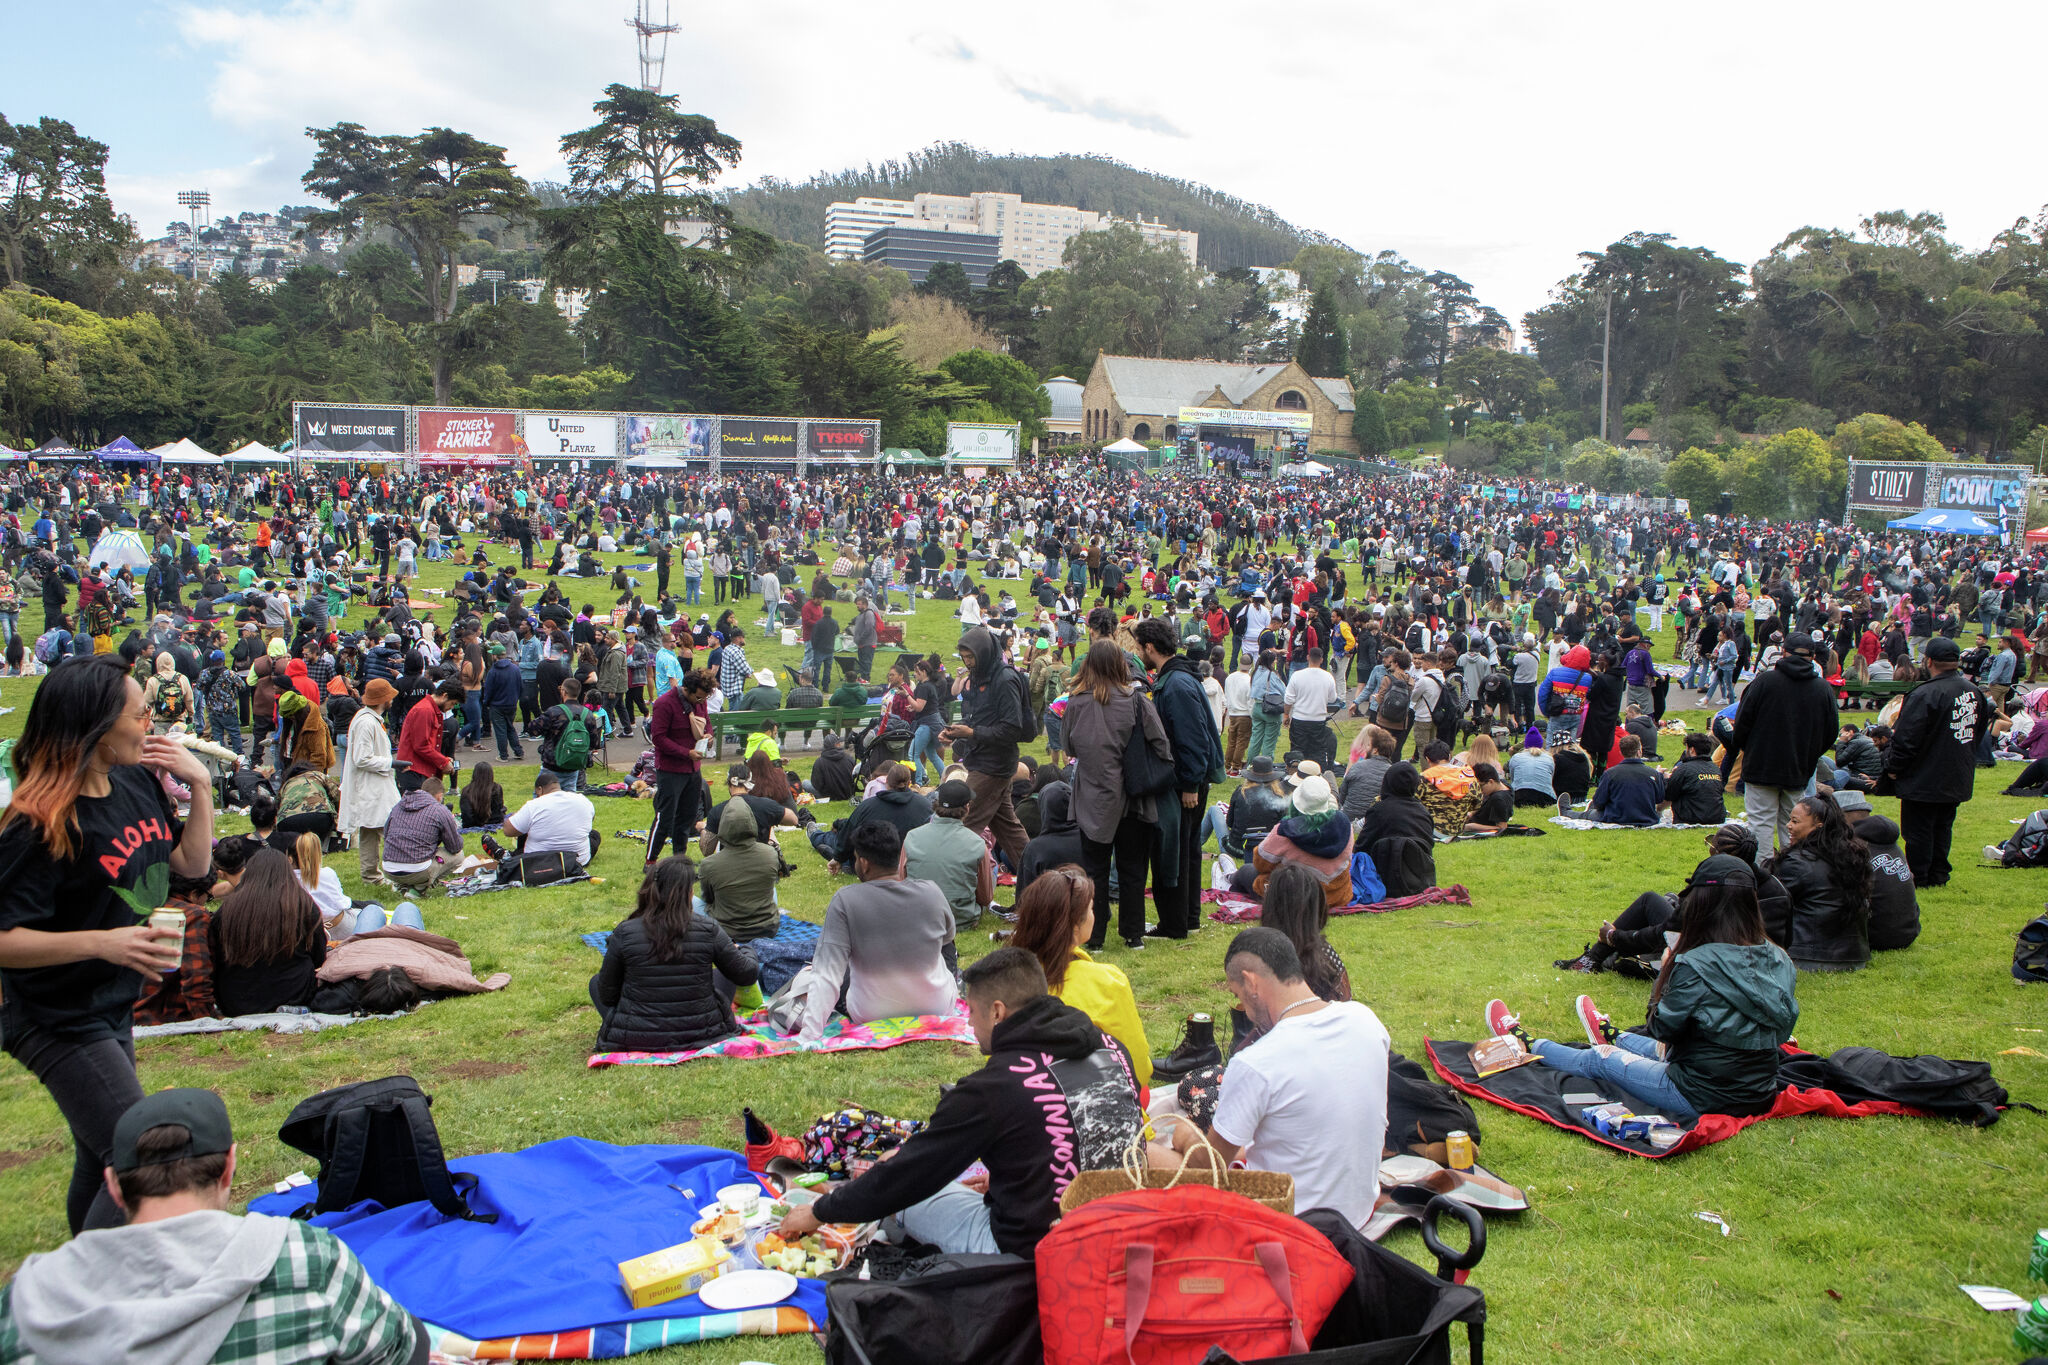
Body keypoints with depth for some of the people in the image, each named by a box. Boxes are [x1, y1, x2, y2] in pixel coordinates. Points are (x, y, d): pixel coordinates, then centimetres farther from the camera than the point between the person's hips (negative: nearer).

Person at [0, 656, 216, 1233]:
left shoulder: (137, 782, -1)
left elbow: (192, 864, 11)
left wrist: (201, 786, -2)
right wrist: (101, 942, -35)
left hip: (113, 1007, 8)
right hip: (59, 1021, -8)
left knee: (100, 1162, 22)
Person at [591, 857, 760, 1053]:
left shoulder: (624, 933, -13)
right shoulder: (708, 929, -13)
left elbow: (607, 995, -4)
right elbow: (747, 975, -1)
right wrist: (746, 951, 22)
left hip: (635, 1040, -1)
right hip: (700, 1035, 1)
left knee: (595, 982, 23)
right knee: (722, 975, 26)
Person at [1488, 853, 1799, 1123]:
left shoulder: (1696, 966, -26)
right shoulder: (1778, 961, -7)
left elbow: (1662, 1028, -11)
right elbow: (1782, 1030, 9)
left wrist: (1665, 972, 2)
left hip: (1703, 1102, -6)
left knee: (1600, 1060, 18)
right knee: (1661, 1049, 35)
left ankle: (1528, 1045, 42)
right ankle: (1611, 1038, 66)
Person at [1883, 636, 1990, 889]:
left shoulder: (1924, 695, -23)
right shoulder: (1974, 692, 4)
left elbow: (1906, 740, -22)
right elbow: (1980, 731, 17)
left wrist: (1893, 767, -8)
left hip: (1925, 780, -8)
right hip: (1957, 780, 8)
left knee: (1918, 830, 3)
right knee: (1943, 827, 18)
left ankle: (1919, 878, 8)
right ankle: (1939, 875, 24)